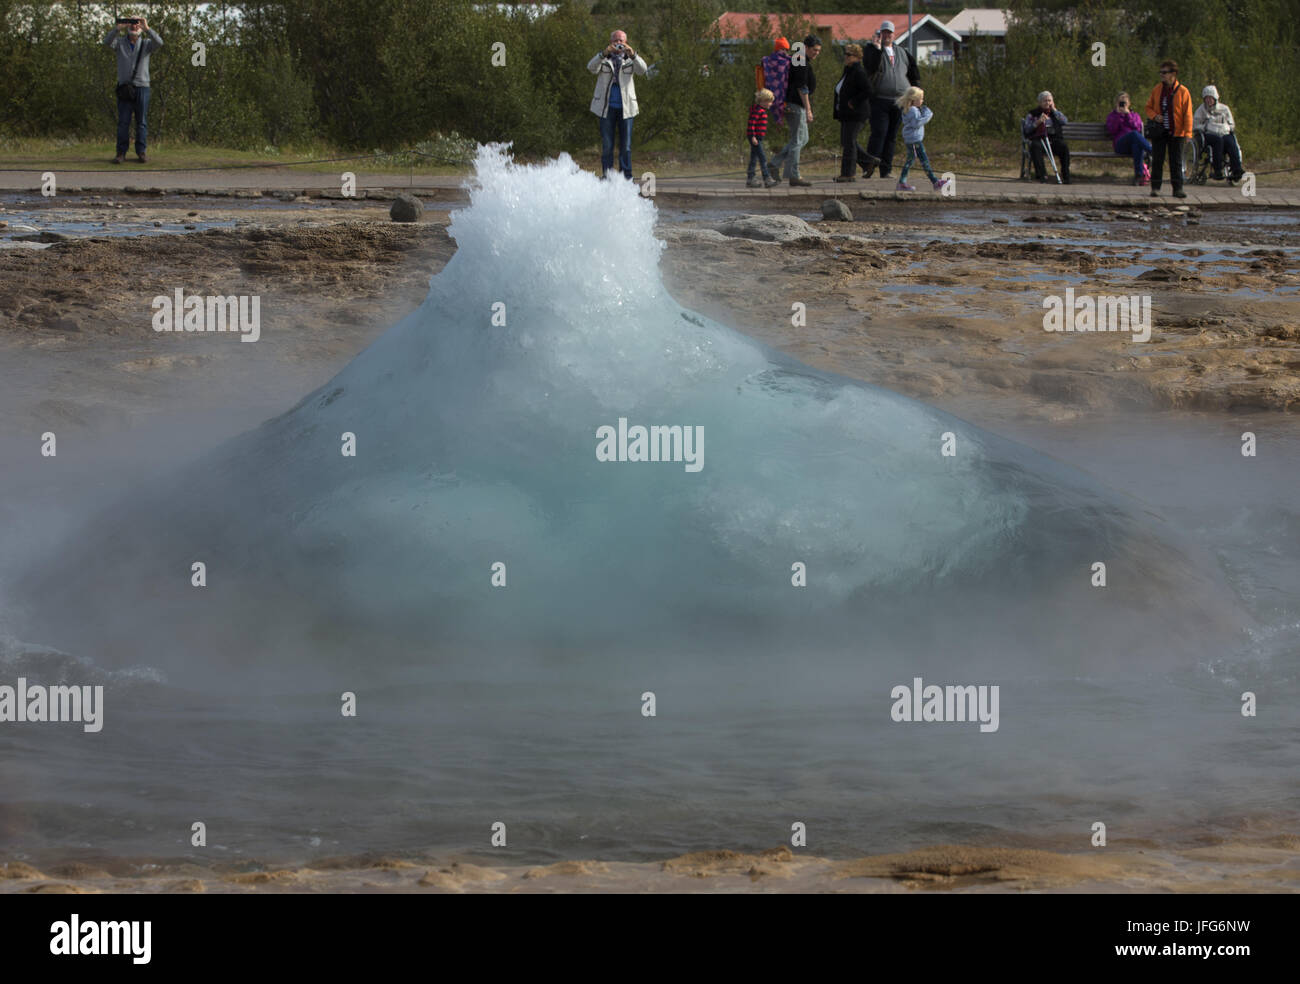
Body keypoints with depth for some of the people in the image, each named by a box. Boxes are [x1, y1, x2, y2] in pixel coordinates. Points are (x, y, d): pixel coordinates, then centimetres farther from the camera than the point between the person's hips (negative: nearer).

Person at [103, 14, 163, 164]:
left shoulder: (146, 44, 8)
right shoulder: (120, 43, 9)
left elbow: (159, 43, -12)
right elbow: (107, 42, -12)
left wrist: (147, 28, -23)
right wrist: (117, 28, -24)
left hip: (142, 86, 0)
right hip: (124, 88, 0)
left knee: (142, 122, 1)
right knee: (123, 122, -3)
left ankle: (141, 152, 5)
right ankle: (121, 153, -2)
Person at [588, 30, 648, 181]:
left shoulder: (630, 59, 7)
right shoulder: (603, 59, 6)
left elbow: (642, 70, -13)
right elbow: (591, 67, -15)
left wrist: (632, 55, -32)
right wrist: (604, 54, -32)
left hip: (625, 107, 0)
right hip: (607, 107, 0)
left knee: (626, 145, 0)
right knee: (607, 145, -1)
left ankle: (626, 177, 4)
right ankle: (607, 177, 3)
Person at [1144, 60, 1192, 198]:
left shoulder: (1183, 91, -4)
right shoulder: (1157, 89, 5)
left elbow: (1187, 113, -4)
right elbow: (1149, 107, 14)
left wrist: (1188, 132, -10)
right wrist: (1154, 116, -8)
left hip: (1176, 132, -2)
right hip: (1159, 131, 2)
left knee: (1176, 161, 2)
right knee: (1157, 160, 3)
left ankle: (1177, 188, 6)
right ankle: (1155, 187, 9)